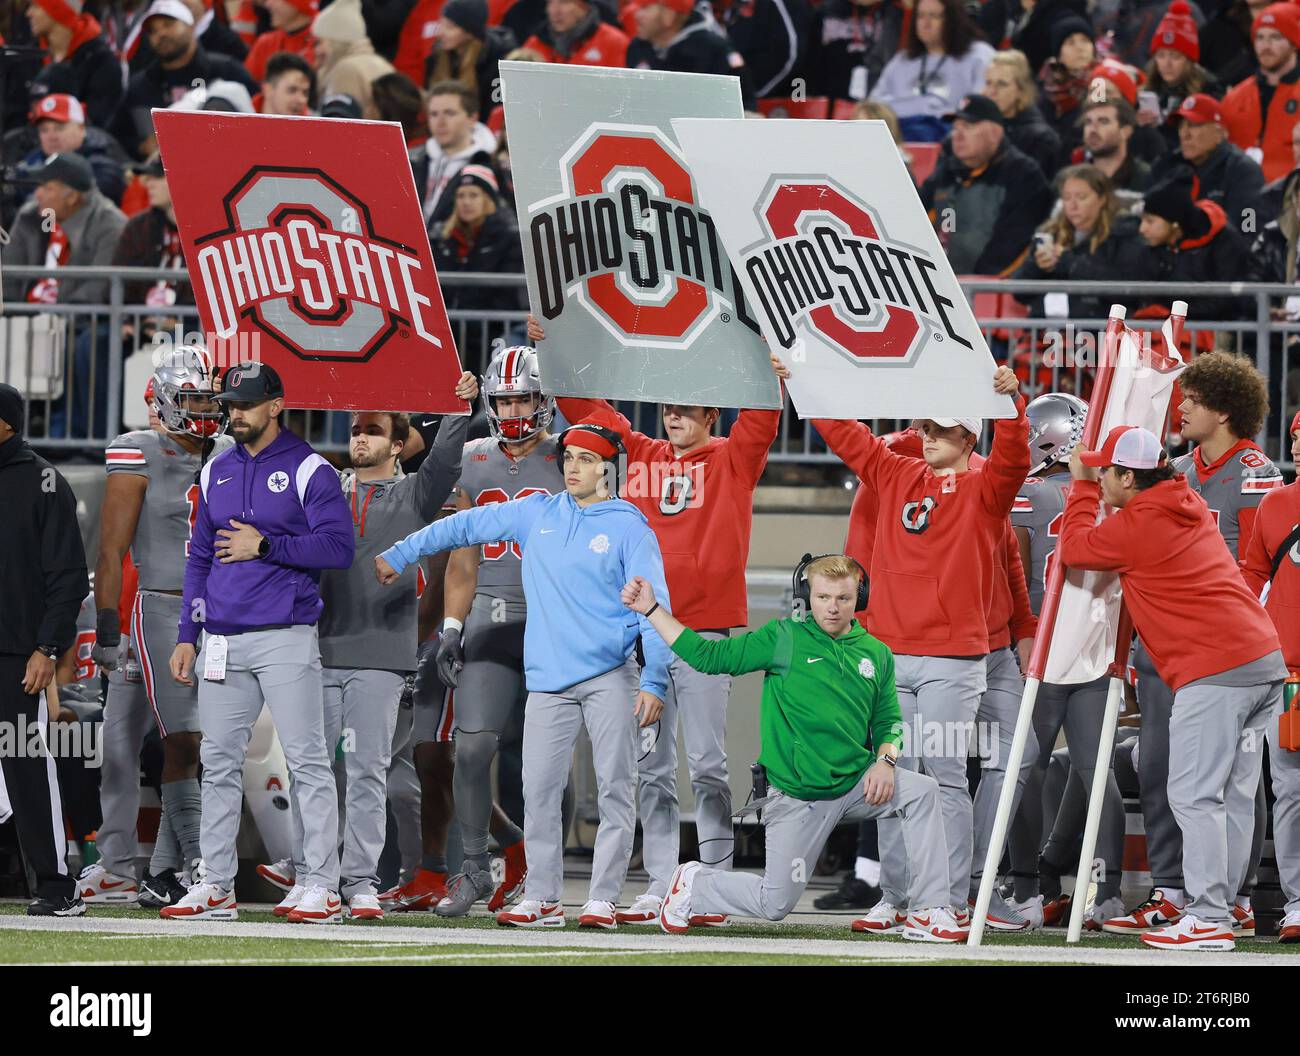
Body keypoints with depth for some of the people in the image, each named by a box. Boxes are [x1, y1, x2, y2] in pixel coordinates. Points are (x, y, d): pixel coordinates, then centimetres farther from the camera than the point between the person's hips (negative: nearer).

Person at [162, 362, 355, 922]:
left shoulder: (308, 470, -1)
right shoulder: (216, 472, 16)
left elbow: (339, 548, -9)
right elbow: (200, 556, 19)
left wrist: (266, 547, -13)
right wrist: (187, 636, 13)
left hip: (286, 638, -6)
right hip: (222, 641, 6)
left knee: (307, 761, -7)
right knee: (218, 763, 6)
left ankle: (322, 887, -6)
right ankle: (215, 886, 10)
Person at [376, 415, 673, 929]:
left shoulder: (630, 530, 0)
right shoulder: (537, 514, 13)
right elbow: (467, 525, 18)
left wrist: (654, 683, -15)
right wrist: (398, 555, 14)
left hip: (609, 677, -4)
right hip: (548, 680, 4)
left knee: (614, 789, -6)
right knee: (538, 789, -1)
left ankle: (603, 897, -3)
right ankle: (541, 898, 4)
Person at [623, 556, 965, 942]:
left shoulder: (876, 654, 6)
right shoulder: (783, 639, -5)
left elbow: (888, 722, 13)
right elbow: (707, 656, -6)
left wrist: (885, 760, -9)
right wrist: (652, 610, -11)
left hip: (855, 783, 3)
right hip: (797, 795, -3)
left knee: (922, 791, -23)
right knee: (774, 905, -1)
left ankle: (929, 913, -16)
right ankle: (692, 884, 29)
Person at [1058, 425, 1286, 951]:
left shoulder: (1135, 524, -8)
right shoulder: (1187, 506, 18)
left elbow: (1075, 547, 6)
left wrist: (1080, 486, 15)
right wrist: (1090, 488, 30)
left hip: (1214, 671, -9)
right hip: (1266, 660, 9)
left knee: (1194, 794, -9)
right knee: (1234, 796, 10)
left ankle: (1208, 918, -14)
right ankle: (1216, 907, 13)